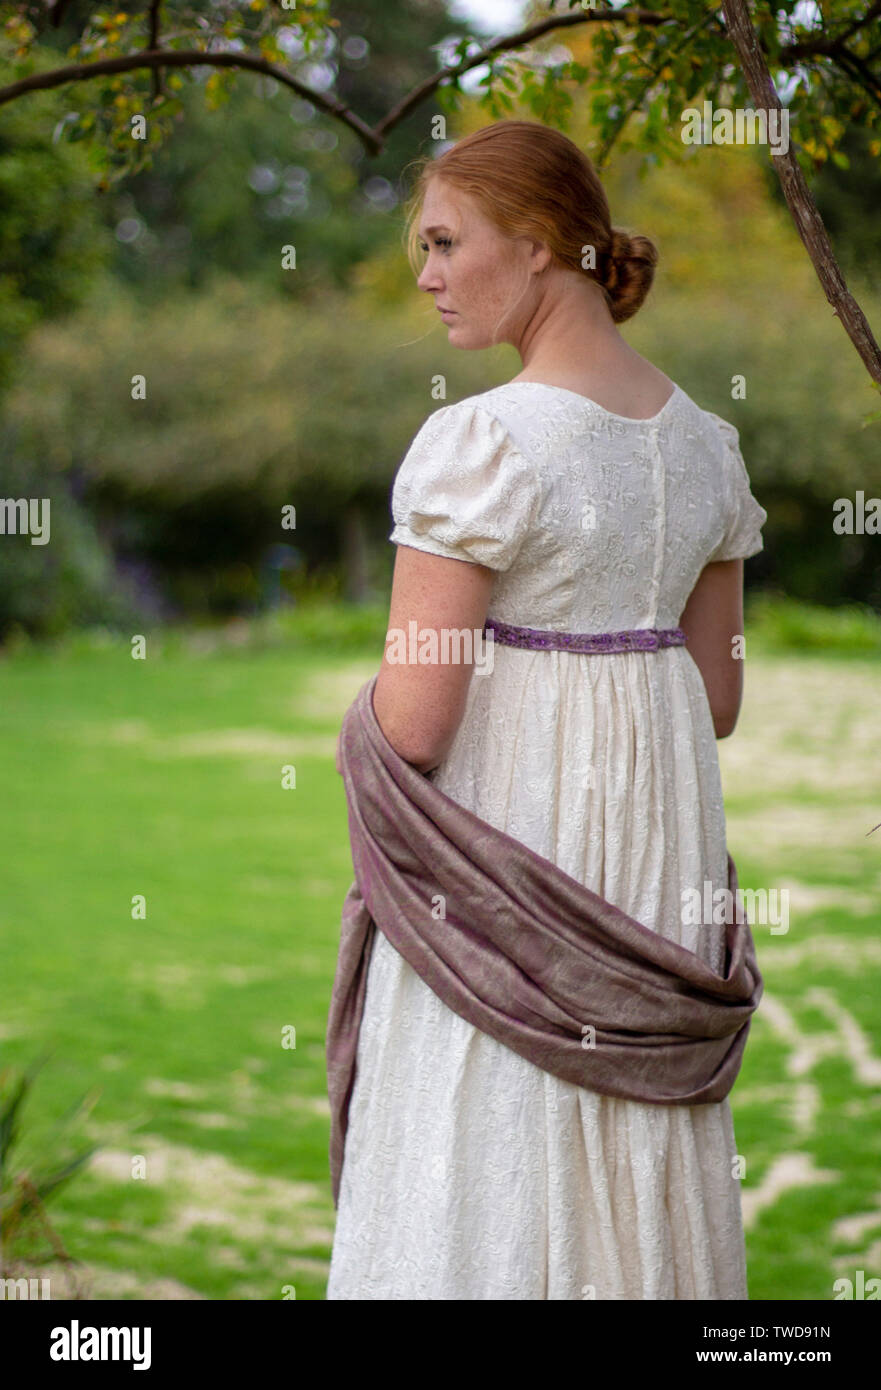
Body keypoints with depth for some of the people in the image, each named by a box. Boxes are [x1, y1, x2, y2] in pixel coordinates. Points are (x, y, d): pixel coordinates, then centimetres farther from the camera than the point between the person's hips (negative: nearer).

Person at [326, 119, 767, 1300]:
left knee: (485, 1165, 3)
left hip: (504, 835, -7)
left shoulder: (481, 441, -18)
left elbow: (412, 723, -18)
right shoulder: (704, 440, 4)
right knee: (640, 1143, 16)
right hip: (663, 833, 7)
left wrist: (376, 706, 3)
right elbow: (717, 699, 11)